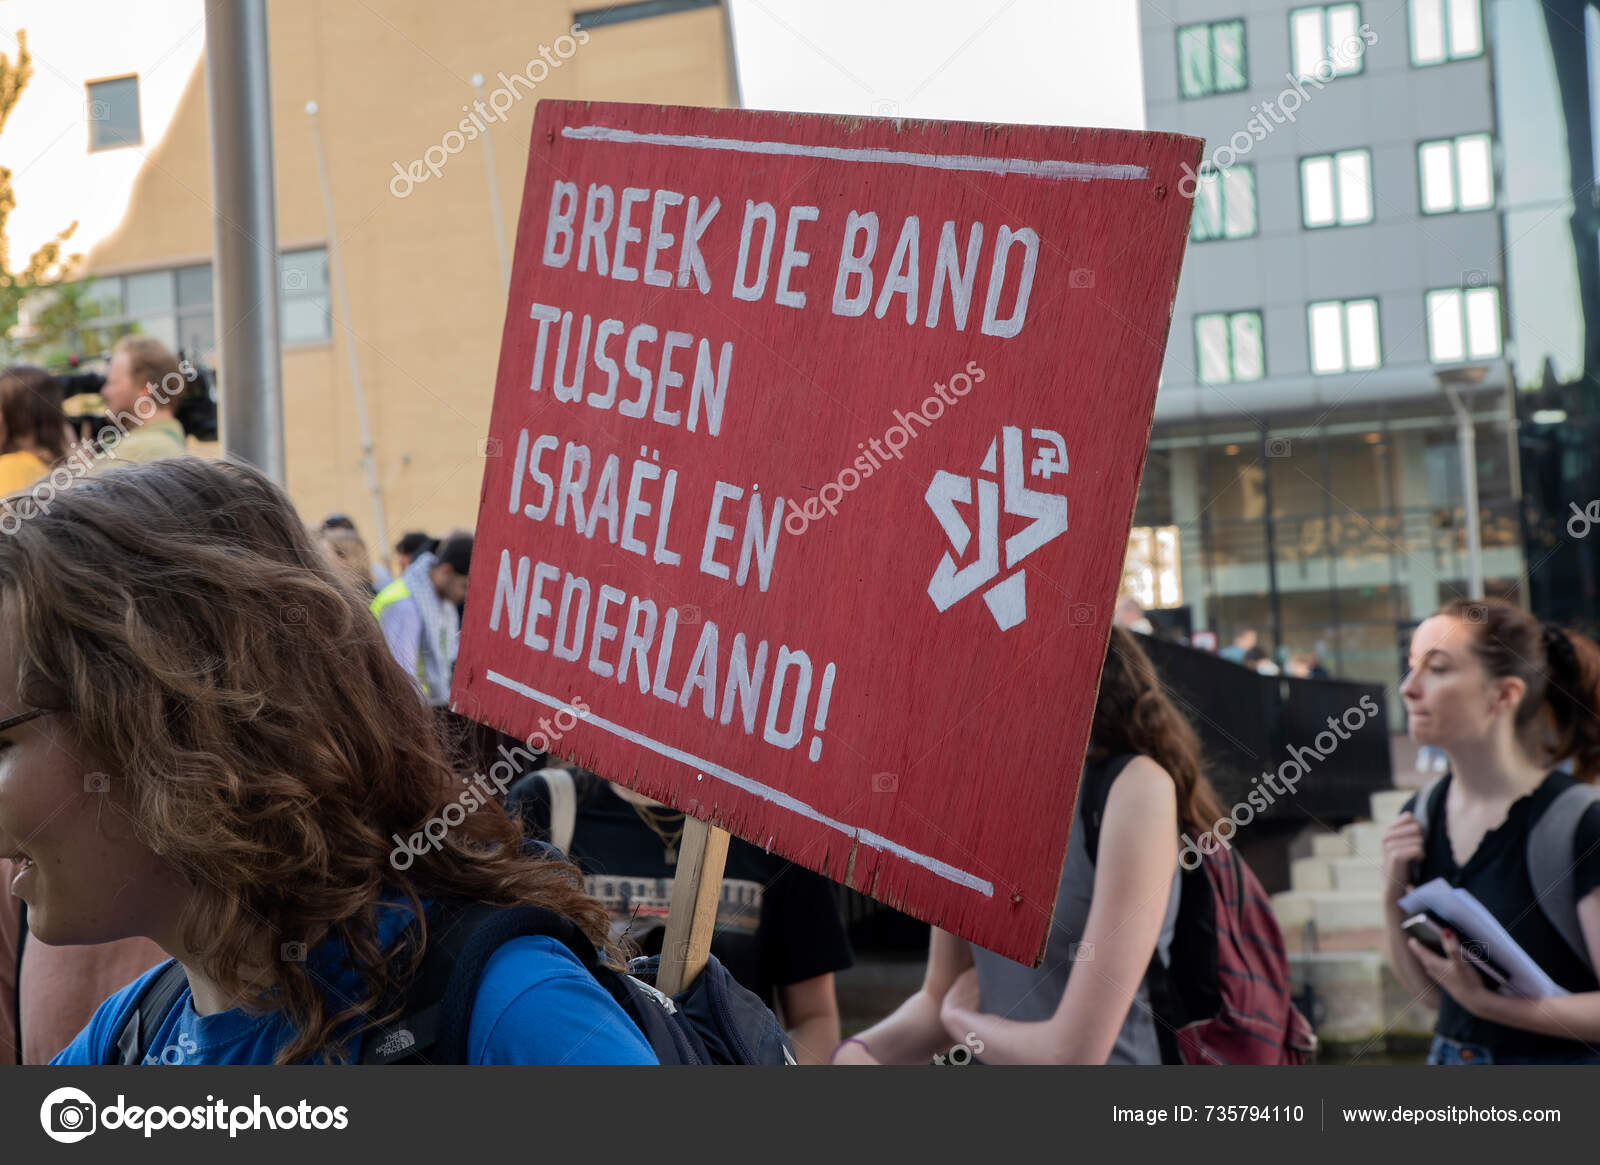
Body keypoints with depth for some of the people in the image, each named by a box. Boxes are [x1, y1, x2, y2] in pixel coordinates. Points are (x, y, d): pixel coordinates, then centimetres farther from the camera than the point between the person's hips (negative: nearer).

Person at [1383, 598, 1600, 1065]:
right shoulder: (1420, 817, 2)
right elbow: (1429, 990, 7)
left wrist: (1488, 1002, -24)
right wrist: (1393, 899, -7)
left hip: (1559, 1060, -5)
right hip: (1451, 1056, 5)